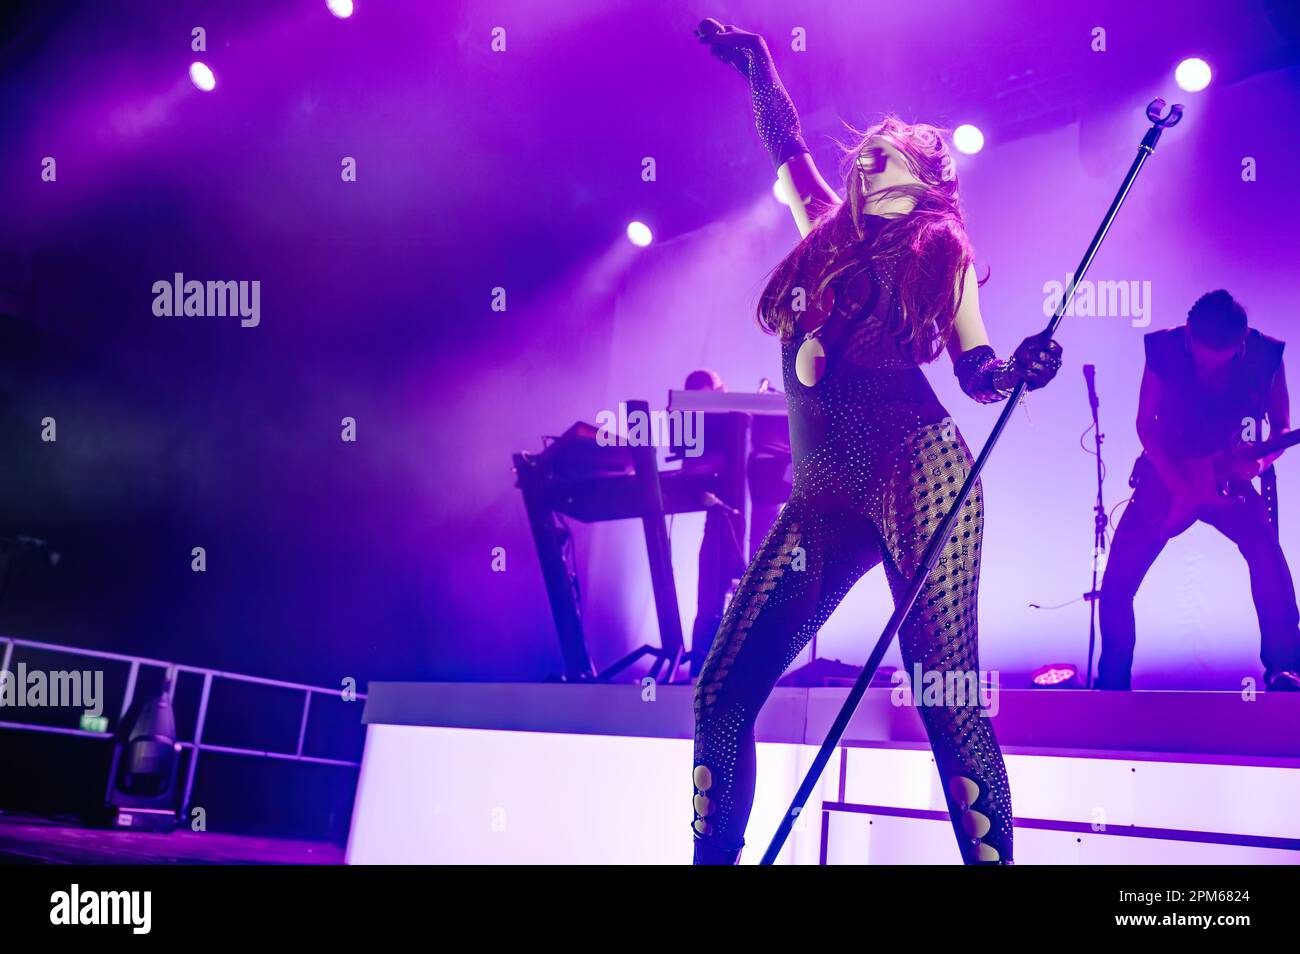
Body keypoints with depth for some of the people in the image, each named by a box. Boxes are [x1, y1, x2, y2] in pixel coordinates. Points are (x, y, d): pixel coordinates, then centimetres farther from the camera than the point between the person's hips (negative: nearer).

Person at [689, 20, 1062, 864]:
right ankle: (715, 856, 9)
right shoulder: (830, 234, 23)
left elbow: (975, 372, 7)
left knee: (944, 693, -15)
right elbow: (788, 148, 40)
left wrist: (1018, 369, -12)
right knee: (720, 692, -3)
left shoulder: (939, 247, 12)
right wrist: (758, 68, 46)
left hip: (916, 465, -5)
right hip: (822, 493, 5)